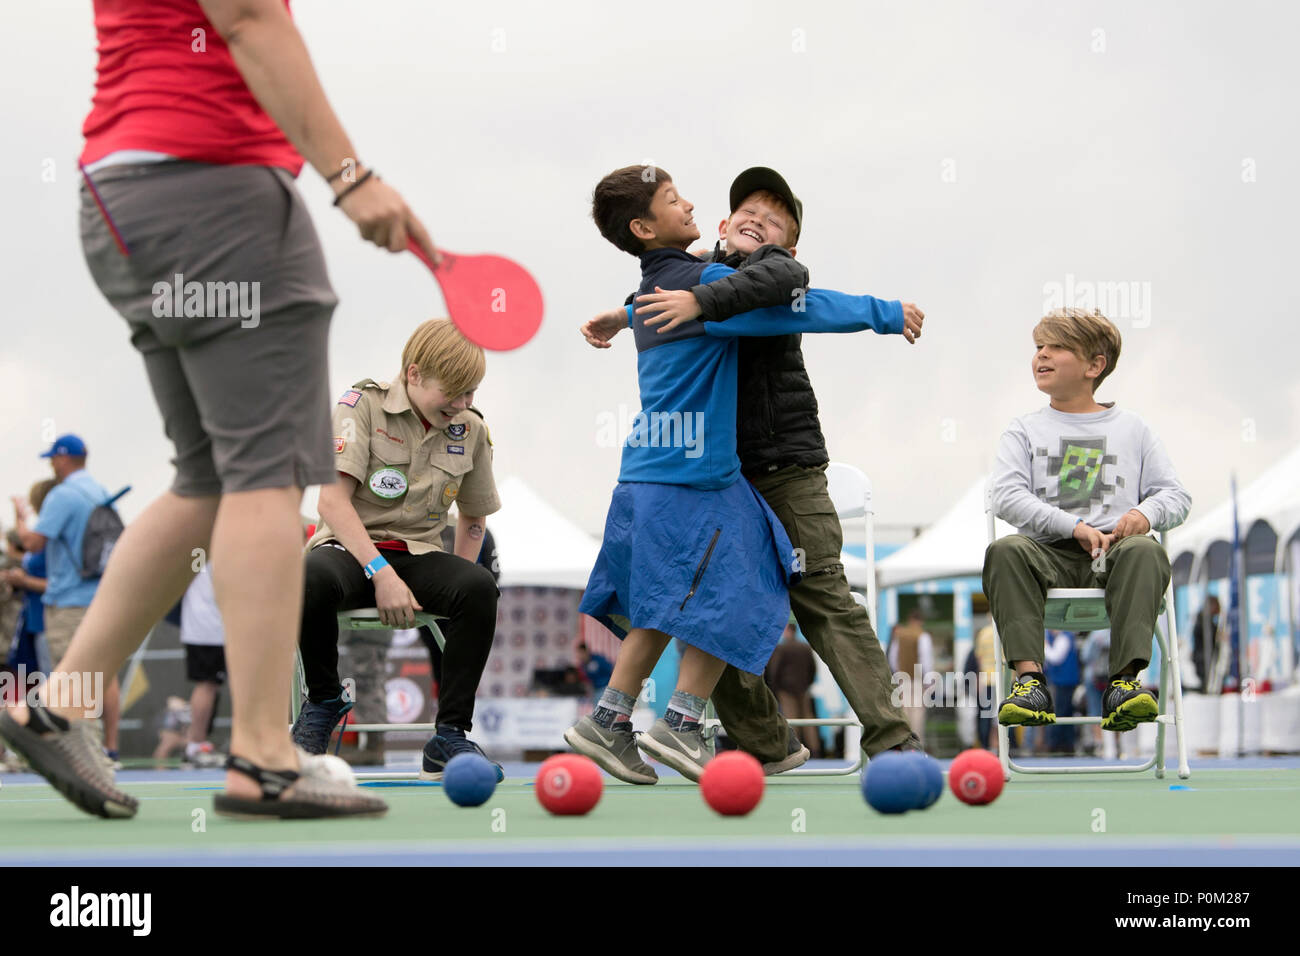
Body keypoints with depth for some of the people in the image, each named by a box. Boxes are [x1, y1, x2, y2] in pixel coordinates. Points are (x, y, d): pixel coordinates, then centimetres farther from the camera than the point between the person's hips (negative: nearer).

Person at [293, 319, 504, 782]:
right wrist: (381, 574, -24)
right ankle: (323, 700, -9)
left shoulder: (471, 428, 7)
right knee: (311, 578, -40)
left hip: (420, 555, 4)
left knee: (480, 587, -30)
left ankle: (450, 737, -22)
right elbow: (332, 500, -14)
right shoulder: (363, 405, -6)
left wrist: (455, 584, 5)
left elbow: (473, 517, 21)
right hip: (351, 549, -3)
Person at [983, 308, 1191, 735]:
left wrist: (1145, 513, -11)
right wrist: (1074, 527, -14)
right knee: (1005, 550, -32)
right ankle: (1030, 677, -41)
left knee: (1144, 550, -34)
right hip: (1050, 553, 0)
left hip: (1114, 551, 0)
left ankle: (1124, 682, -42)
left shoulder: (1132, 428, 20)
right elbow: (1006, 496, 1)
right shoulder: (1025, 430, 18)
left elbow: (1176, 495, 15)